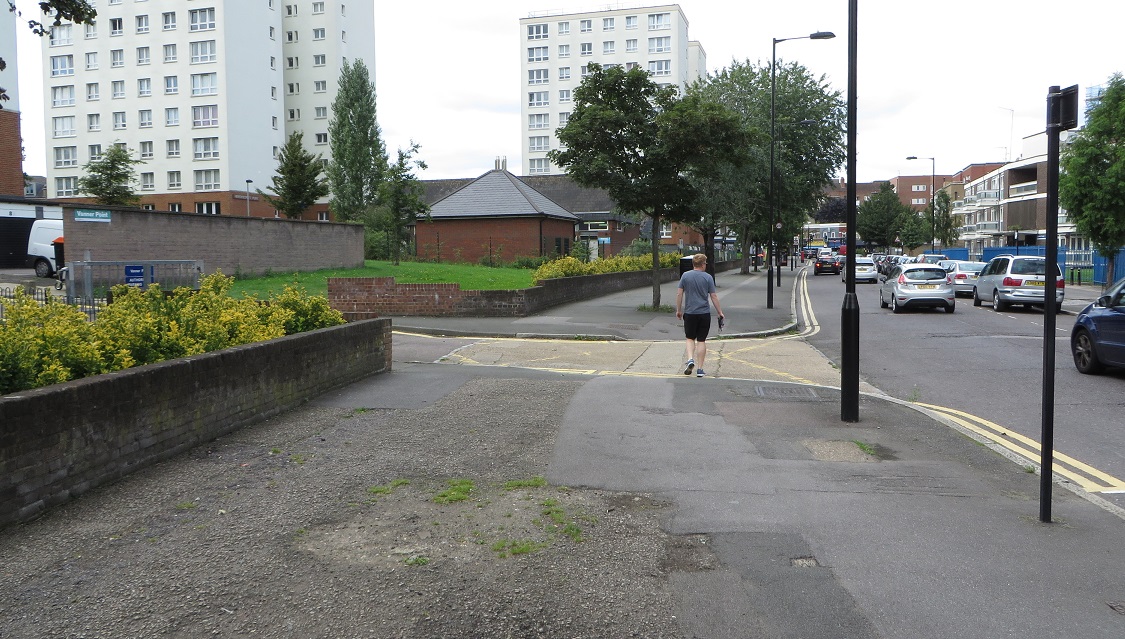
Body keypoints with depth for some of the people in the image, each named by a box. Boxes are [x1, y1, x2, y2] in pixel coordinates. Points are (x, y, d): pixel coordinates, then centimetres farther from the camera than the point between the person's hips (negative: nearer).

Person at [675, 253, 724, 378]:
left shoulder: (685, 275, 0)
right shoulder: (708, 277, -2)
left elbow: (679, 294, 0)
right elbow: (713, 296, -2)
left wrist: (678, 310, 11)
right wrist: (720, 313, 6)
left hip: (690, 313, 0)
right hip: (704, 313, 0)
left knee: (690, 338, 14)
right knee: (701, 340, 6)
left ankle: (690, 359, -10)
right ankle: (700, 369, 6)